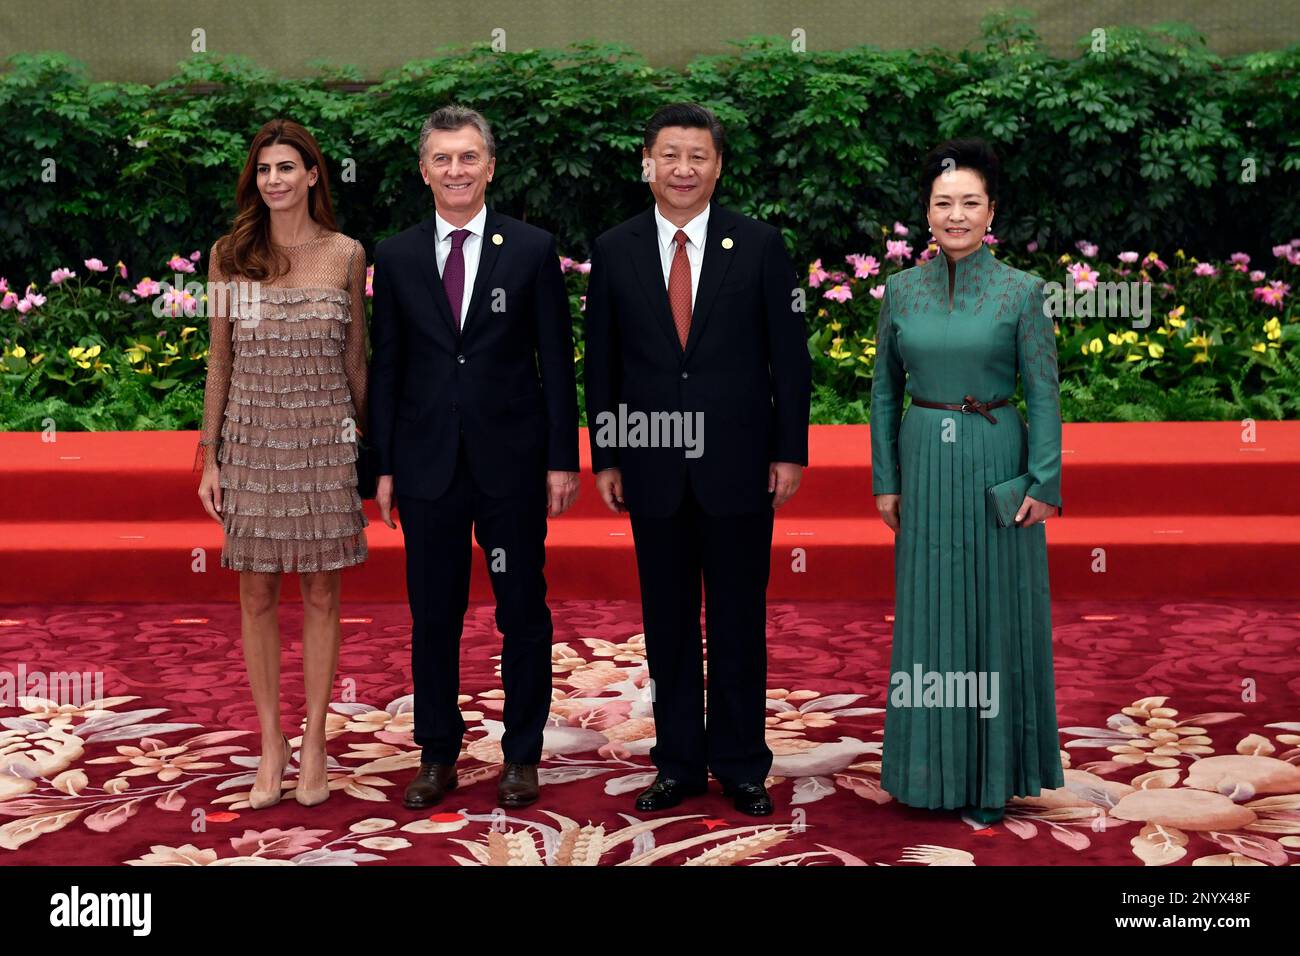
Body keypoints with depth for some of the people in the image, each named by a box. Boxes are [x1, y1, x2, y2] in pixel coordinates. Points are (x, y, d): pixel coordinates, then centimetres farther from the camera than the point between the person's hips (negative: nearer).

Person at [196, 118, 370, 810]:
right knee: (257, 596, 5)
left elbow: (355, 356, 8)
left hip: (324, 439, 0)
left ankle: (313, 745, 15)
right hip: (252, 438, 1)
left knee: (321, 595, 5)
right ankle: (271, 744, 17)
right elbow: (219, 361, 4)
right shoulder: (229, 255, 2)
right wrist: (209, 458, 0)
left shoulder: (345, 254, 2)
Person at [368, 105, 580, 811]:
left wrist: (563, 459, -4)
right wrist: (382, 466, 4)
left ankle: (522, 754, 21)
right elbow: (386, 368, 7)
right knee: (433, 616, 9)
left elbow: (556, 361, 0)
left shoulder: (532, 250, 1)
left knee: (523, 614, 7)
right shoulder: (396, 258, 6)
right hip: (427, 464, 2)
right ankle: (438, 755, 23)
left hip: (512, 462, -1)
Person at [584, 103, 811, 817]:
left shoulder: (759, 245, 0)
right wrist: (604, 457, 4)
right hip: (653, 468, 1)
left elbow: (788, 357, 1)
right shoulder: (614, 251, 4)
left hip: (738, 465, -1)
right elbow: (602, 363, 7)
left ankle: (740, 765, 19)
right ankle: (678, 763, 21)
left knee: (739, 622, 6)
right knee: (668, 623, 9)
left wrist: (789, 452, -3)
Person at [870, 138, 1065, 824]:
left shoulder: (1021, 291, -5)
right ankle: (933, 768, 22)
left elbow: (1043, 393, -5)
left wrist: (1043, 482, -10)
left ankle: (992, 775, 18)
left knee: (995, 612, 5)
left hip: (995, 464, -2)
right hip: (924, 463, 3)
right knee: (928, 612, 8)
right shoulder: (901, 289, 4)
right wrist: (885, 480, 4)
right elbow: (884, 390, 8)